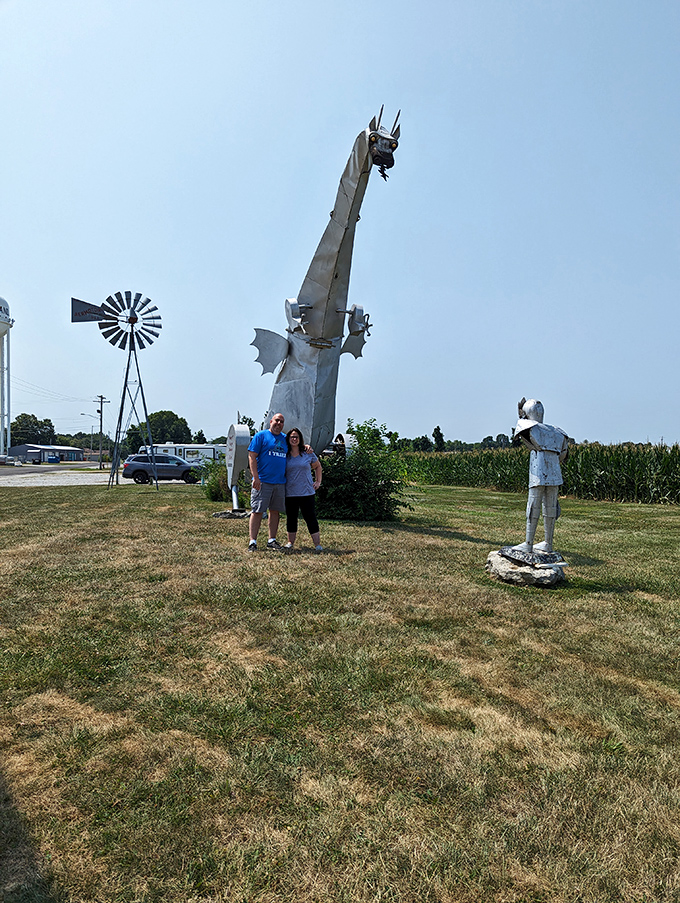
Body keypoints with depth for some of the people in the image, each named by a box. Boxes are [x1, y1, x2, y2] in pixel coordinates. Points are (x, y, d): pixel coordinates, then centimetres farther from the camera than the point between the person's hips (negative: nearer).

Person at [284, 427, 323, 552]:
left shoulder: (308, 453, 4)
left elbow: (317, 466, 18)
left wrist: (318, 481, 10)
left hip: (306, 492, -1)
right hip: (290, 493, 1)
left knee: (311, 518, -2)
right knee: (291, 518, 10)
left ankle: (318, 544, 0)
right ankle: (290, 542, 21)